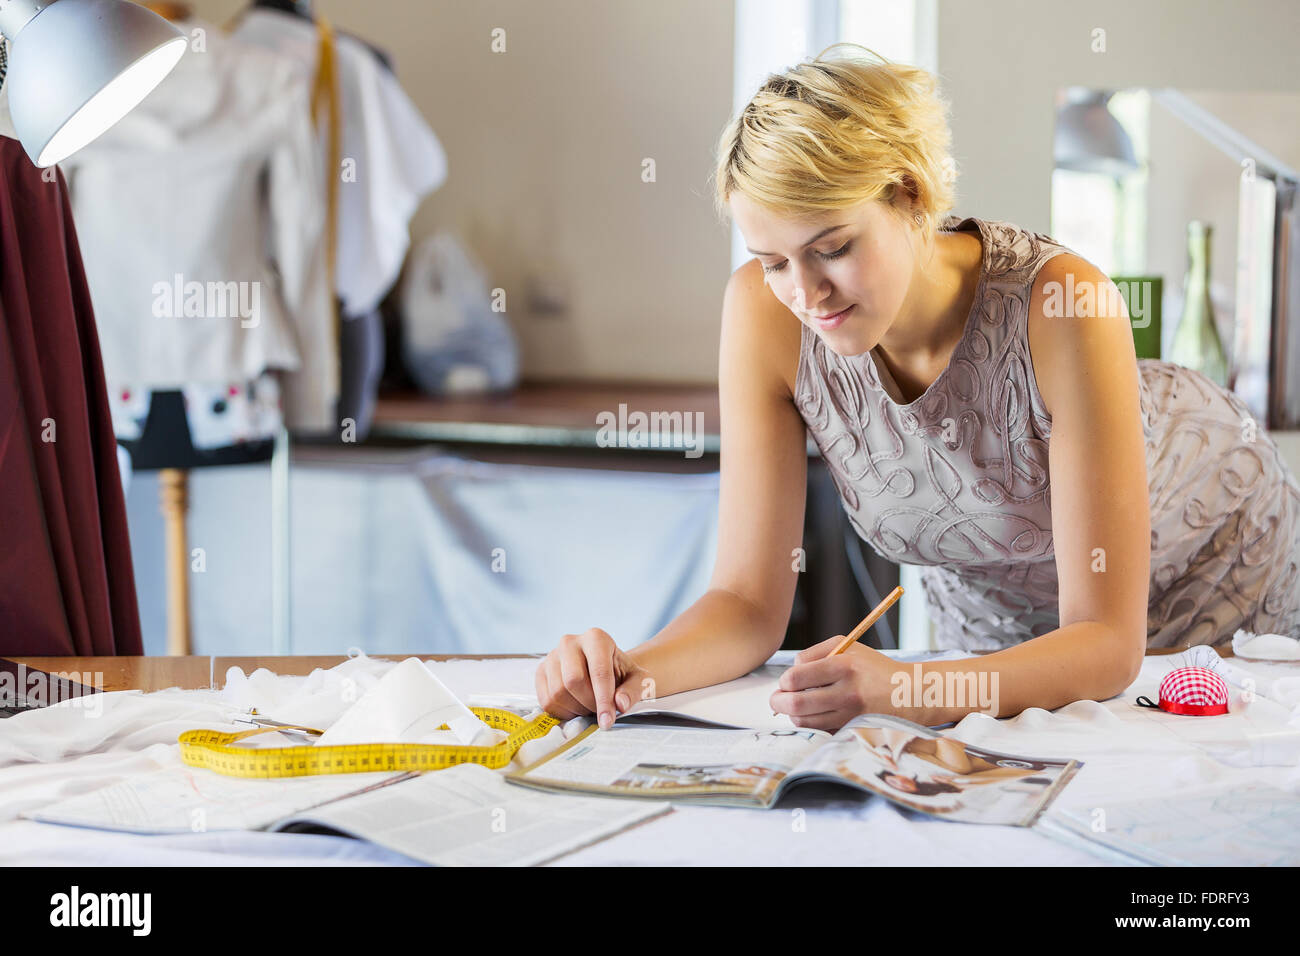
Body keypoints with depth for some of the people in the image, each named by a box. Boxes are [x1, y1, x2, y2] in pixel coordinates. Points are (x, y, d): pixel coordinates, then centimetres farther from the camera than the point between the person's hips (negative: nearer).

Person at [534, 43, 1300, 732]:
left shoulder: (1058, 305, -36)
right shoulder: (765, 312, -25)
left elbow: (1108, 644, -35)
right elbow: (750, 602, -20)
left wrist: (898, 690, -51)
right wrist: (636, 672, -41)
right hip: (994, 618, 2)